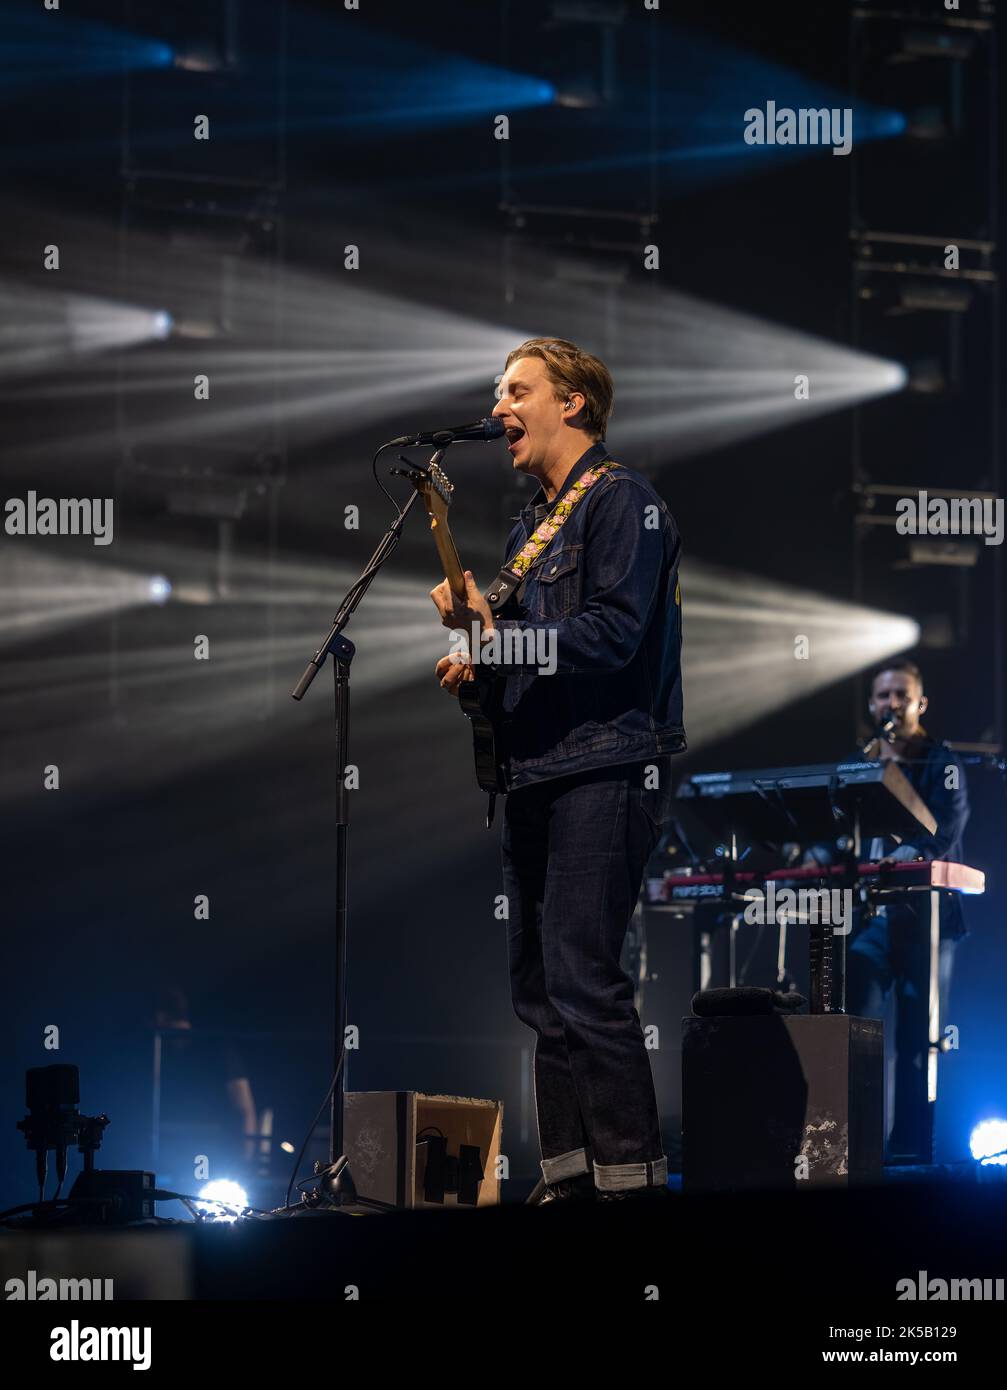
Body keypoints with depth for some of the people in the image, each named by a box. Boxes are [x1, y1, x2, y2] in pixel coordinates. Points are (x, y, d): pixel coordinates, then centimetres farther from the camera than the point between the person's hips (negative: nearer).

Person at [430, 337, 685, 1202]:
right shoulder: (532, 527, 22)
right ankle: (571, 1177, 11)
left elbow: (611, 634, -17)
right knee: (540, 988, 8)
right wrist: (477, 620, 5)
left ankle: (631, 1178, -13)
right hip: (536, 774, 10)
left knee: (584, 982, -15)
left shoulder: (620, 500, -5)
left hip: (604, 769, -10)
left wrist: (494, 641, -16)